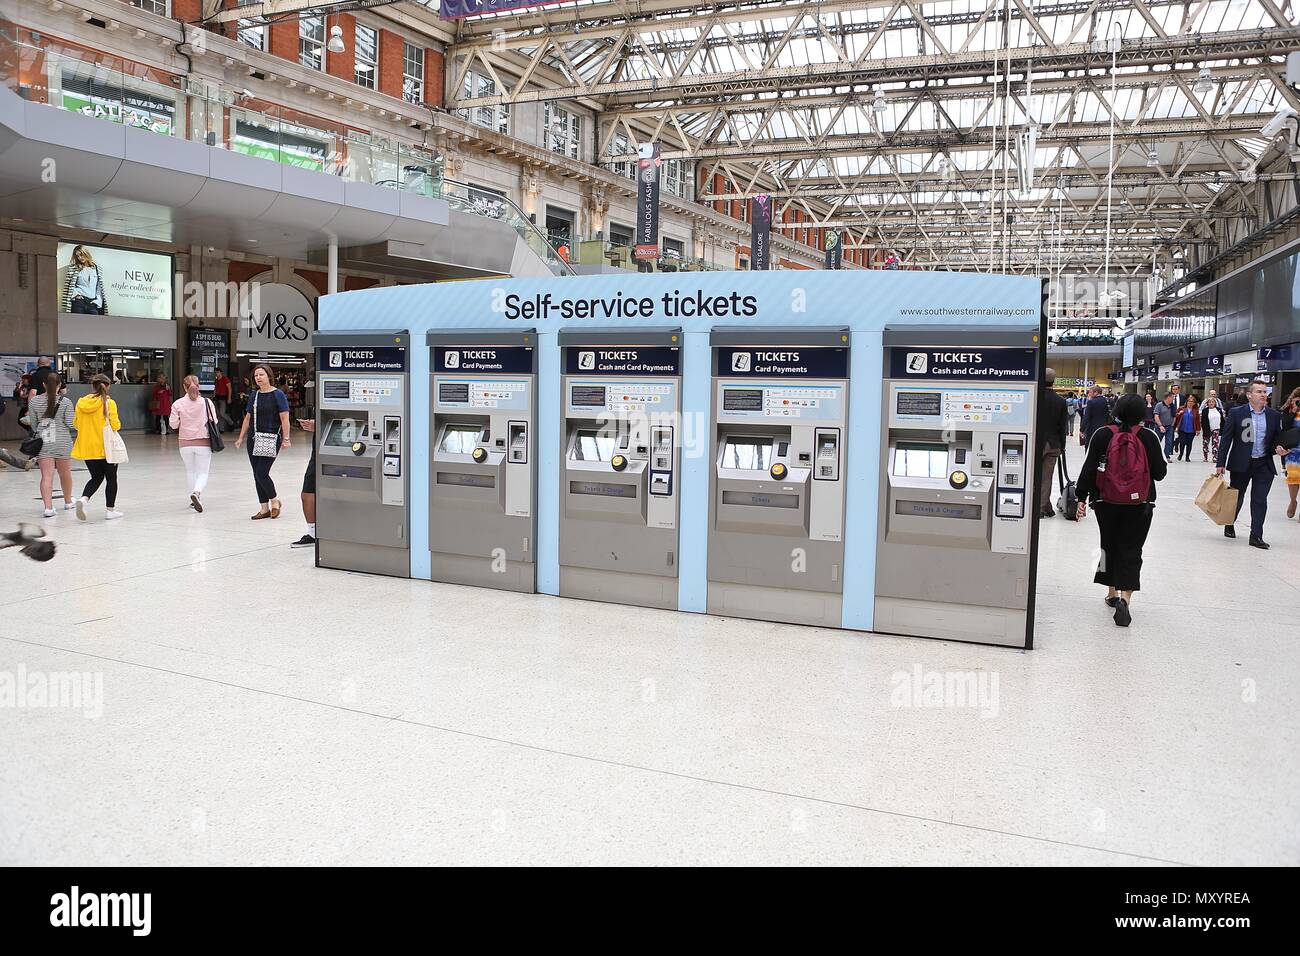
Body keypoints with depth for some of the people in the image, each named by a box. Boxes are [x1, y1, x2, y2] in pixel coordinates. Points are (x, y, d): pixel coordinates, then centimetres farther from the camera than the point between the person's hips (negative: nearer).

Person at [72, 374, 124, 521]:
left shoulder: (81, 402, 1)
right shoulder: (109, 403, -12)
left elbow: (76, 424, 8)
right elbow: (115, 425, -15)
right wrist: (118, 424, 7)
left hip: (87, 448, 4)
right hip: (106, 448, -4)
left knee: (96, 477, 17)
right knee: (111, 478, 11)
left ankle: (83, 498, -9)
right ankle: (110, 510, 14)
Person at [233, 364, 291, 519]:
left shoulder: (277, 395, -6)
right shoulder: (254, 395, 12)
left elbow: (284, 418, -9)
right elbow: (248, 418, 17)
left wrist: (285, 439, -14)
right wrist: (241, 438, 15)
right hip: (254, 439, 7)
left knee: (261, 473, -12)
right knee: (257, 475, 7)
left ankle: (274, 501, 11)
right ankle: (265, 509, 15)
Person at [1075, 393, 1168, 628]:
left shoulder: (1102, 435, -6)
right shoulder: (1149, 437, -7)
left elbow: (1089, 469, -6)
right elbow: (1160, 473, -1)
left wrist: (1082, 497, 0)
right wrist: (1161, 462, 21)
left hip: (1106, 502, 1)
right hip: (1140, 505, -1)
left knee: (1110, 546, 17)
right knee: (1131, 550, 2)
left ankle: (1112, 593, 28)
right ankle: (1125, 598, -14)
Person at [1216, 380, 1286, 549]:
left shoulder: (1274, 415, 3)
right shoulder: (1236, 413, -5)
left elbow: (1278, 439, 12)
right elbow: (1226, 439, -4)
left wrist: (1280, 449, -12)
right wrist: (1220, 463, -6)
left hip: (1264, 465, 2)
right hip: (1241, 464, -2)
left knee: (1260, 500, 0)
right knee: (1236, 498, 12)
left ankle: (1256, 536, 4)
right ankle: (1229, 525, 35)